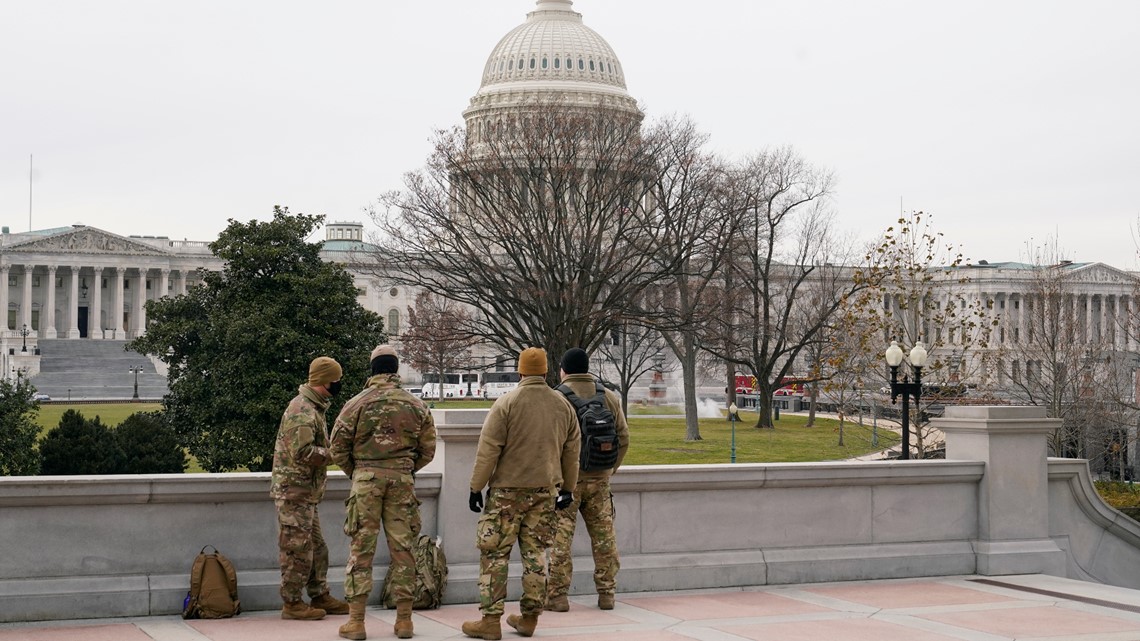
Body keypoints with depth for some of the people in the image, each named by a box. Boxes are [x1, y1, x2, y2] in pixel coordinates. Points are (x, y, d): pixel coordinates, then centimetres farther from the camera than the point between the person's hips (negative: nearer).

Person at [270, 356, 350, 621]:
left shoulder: (313, 408, 16)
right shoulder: (302, 410, -19)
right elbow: (303, 451, -27)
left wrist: (333, 449, 6)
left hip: (307, 492, 10)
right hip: (294, 489, -10)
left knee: (316, 547, 16)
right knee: (297, 548, -4)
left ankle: (320, 596, 24)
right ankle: (292, 603, 3)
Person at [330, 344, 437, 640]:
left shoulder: (357, 403, -2)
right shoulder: (416, 405, 5)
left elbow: (337, 448, -1)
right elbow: (428, 450, 7)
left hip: (366, 479, -2)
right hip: (403, 480, 2)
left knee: (361, 549, 2)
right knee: (402, 548, 7)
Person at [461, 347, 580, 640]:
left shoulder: (507, 403, -9)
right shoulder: (563, 405, 5)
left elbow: (488, 449, -11)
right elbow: (571, 451, 11)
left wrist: (476, 487, -4)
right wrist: (567, 488, 21)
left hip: (508, 488, -4)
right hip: (545, 490, 5)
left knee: (494, 553, 1)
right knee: (535, 553, 12)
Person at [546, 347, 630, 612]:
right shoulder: (610, 398, 6)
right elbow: (623, 438, 8)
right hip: (599, 480, 4)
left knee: (560, 538, 1)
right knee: (604, 536, 10)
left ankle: (558, 595, 2)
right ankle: (606, 593, 14)